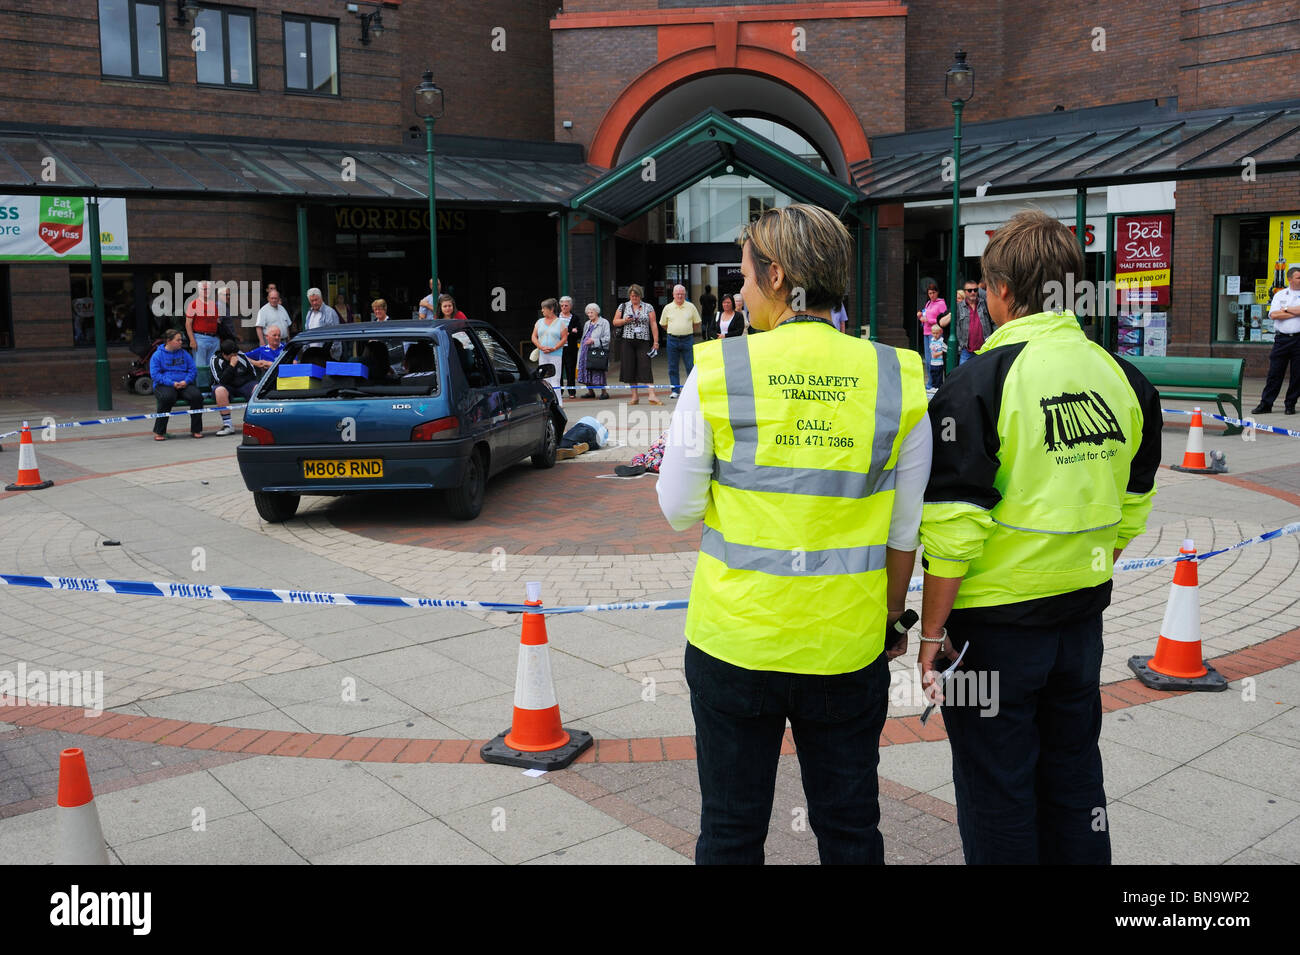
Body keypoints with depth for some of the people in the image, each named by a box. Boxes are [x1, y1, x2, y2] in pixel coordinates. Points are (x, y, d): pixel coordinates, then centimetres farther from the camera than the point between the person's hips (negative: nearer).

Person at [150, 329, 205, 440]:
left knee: (197, 395, -29)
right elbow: (155, 374, -4)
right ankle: (159, 432, -22)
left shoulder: (184, 353, 17)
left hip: (184, 384, 3)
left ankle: (196, 430, -14)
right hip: (164, 385, -3)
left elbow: (193, 369, 11)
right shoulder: (158, 355, 5)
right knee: (167, 397, -38)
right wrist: (172, 383, -16)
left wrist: (186, 381, -10)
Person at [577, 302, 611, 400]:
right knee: (586, 372, 4)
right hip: (586, 351, 7)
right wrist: (581, 350, 17)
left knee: (599, 372, -11)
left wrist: (594, 341, -16)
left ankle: (604, 392, -4)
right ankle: (590, 391, 15)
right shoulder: (587, 324, 24)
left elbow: (607, 338, -6)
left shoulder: (604, 322, 1)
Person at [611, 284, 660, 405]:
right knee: (630, 368, 2)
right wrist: (625, 320, -9)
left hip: (643, 341, -2)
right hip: (628, 341, 2)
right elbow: (615, 322, 11)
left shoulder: (648, 307, 6)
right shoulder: (623, 306, 10)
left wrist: (655, 341, -4)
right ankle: (635, 396, 9)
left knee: (646, 367, -11)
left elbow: (653, 324, 3)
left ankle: (652, 395, -16)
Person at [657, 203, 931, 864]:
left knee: (731, 832, 17)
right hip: (848, 648, 2)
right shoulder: (896, 378, -4)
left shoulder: (718, 370, -10)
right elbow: (904, 530, 2)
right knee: (851, 832, 20)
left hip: (734, 641, -1)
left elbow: (679, 511, -5)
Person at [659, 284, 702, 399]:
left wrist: (689, 331, 11)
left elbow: (697, 323, 11)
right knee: (672, 367, 3)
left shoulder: (691, 306, 4)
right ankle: (675, 390, 11)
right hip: (672, 340, 1)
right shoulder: (668, 308, 5)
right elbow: (663, 324, 13)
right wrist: (673, 331, 12)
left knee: (691, 366, -3)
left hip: (688, 339, -1)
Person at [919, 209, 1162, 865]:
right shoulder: (1123, 379, 2)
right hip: (1083, 615, 6)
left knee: (997, 791, 9)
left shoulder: (979, 383, -17)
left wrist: (931, 631, -10)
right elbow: (1130, 512, 10)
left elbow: (954, 528, -19)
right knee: (1074, 775, 21)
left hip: (995, 622, -6)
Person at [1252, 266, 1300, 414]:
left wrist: (1285, 309, -3)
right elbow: (1273, 314, -3)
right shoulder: (1280, 294, 11)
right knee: (1274, 372, 1)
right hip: (1281, 339, 1)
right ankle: (1265, 404, 5)